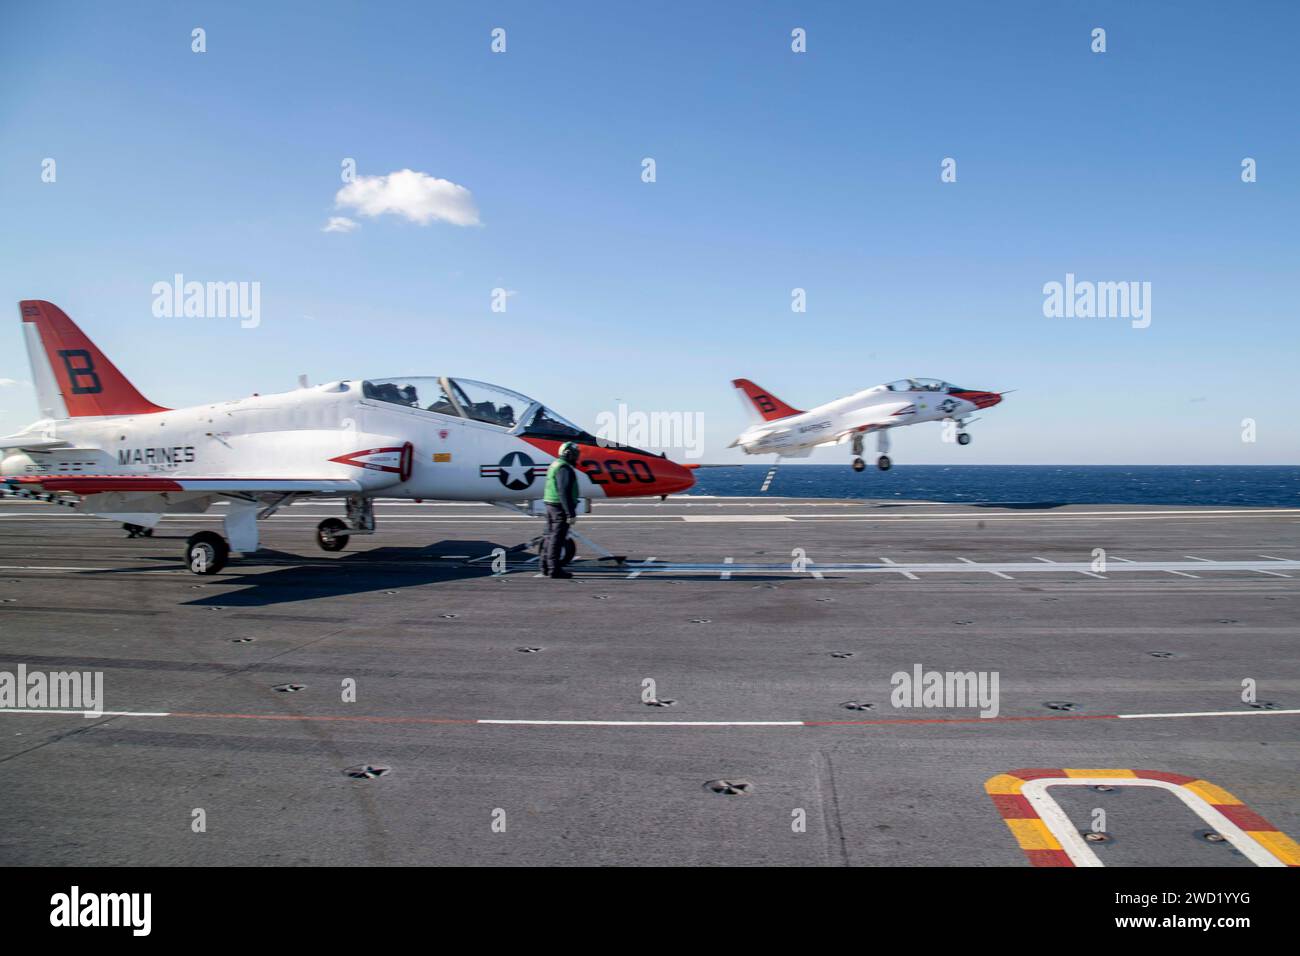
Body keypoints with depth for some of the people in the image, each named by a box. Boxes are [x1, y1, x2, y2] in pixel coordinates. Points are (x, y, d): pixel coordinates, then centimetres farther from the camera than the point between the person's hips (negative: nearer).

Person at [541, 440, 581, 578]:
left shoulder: (555, 464, 16)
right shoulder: (564, 468, -16)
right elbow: (564, 492, -23)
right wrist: (571, 513, -23)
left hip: (550, 505, 10)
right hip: (560, 506, -10)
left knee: (550, 537, 13)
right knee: (557, 538, -7)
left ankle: (546, 568, 18)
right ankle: (554, 570, -5)